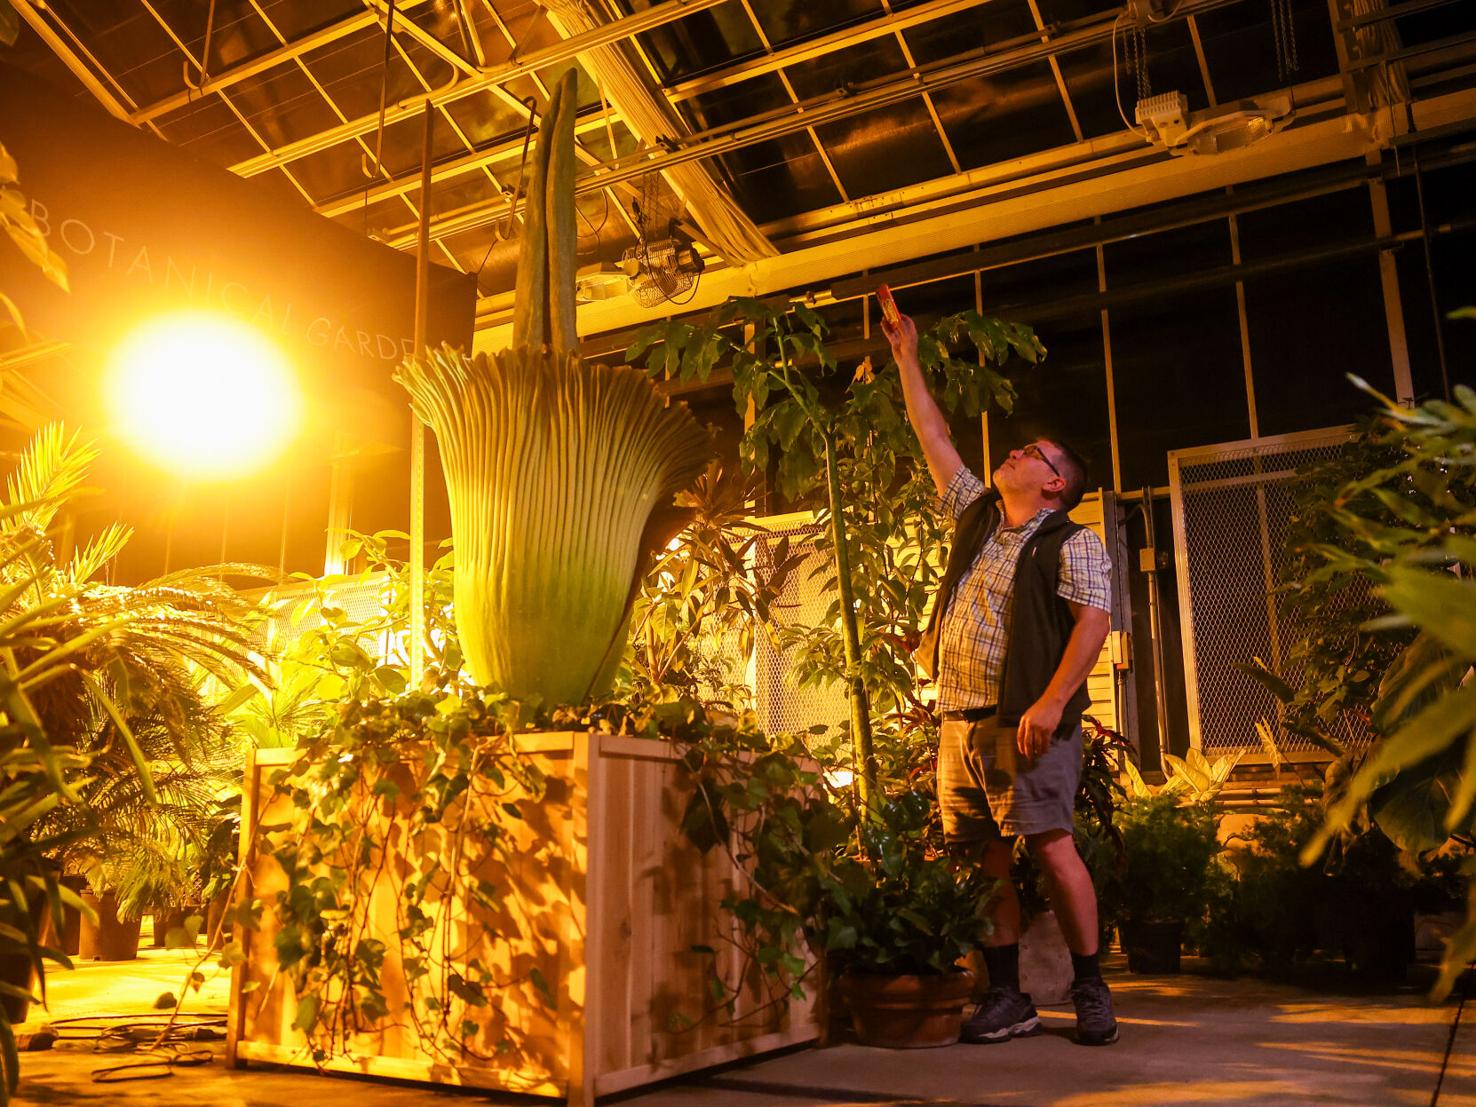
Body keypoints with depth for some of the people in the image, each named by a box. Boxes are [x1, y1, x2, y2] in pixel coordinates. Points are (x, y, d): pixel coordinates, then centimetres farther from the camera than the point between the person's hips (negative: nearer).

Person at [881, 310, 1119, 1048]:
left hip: (1025, 720, -6)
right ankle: (1007, 999, 12)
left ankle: (1091, 992, 4)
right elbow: (934, 438, 24)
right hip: (960, 720, 7)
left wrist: (1051, 704, -22)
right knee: (983, 857, 5)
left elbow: (1094, 620, -12)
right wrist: (907, 359, 27)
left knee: (1050, 844, -9)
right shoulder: (977, 516, 19)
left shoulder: (1072, 544, 0)